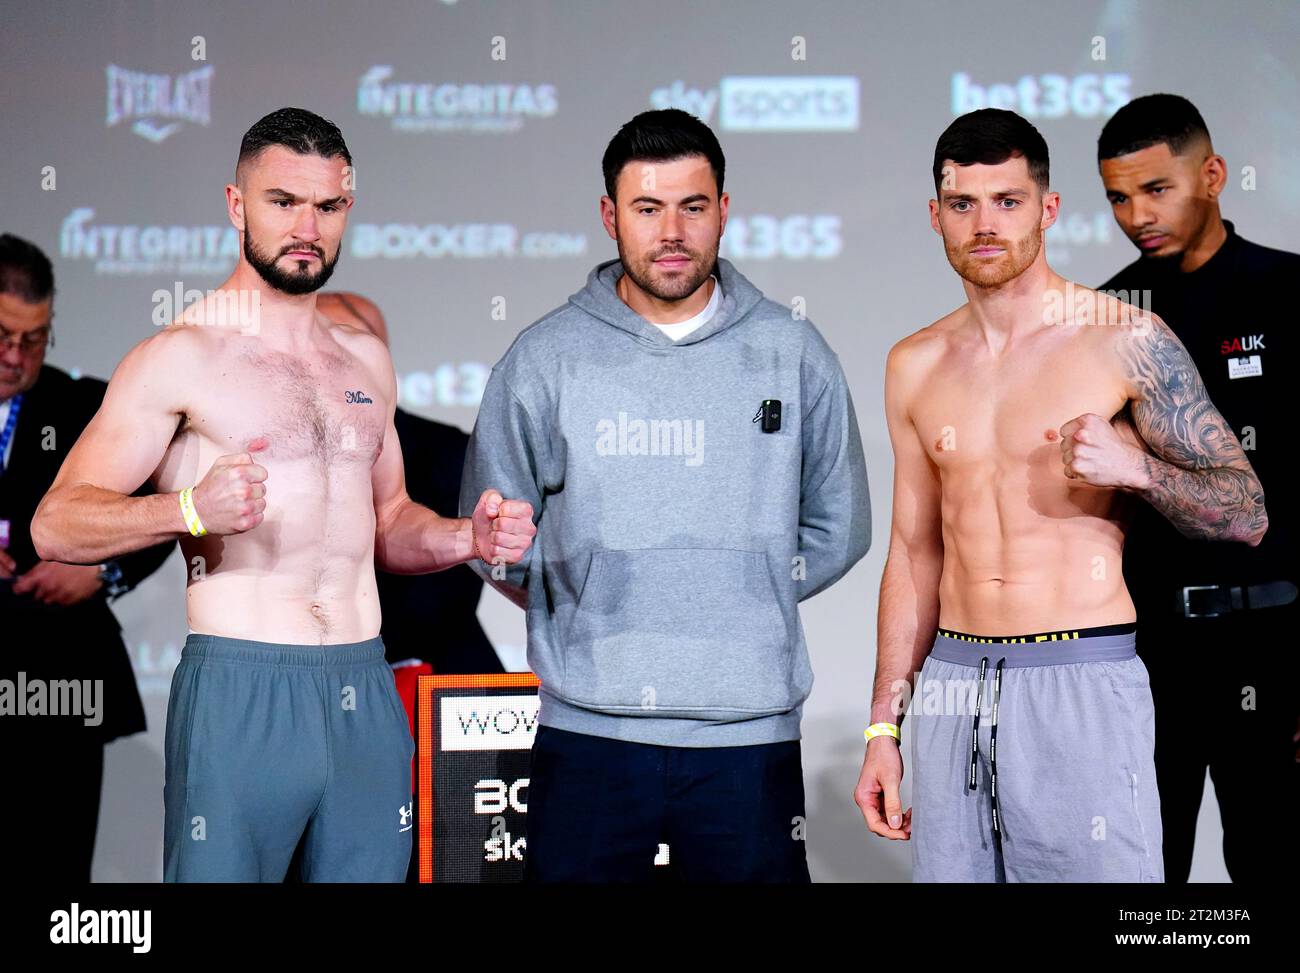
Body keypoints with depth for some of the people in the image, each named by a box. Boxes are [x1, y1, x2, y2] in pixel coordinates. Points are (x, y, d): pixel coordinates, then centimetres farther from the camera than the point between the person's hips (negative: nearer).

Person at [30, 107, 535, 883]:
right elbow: (56, 524, -9)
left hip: (367, 693, 6)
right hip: (241, 692, -5)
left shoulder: (366, 359, 17)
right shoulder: (182, 357, -3)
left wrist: (468, 538, 7)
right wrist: (188, 510, -25)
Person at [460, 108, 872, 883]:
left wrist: (738, 606, 7)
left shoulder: (793, 353, 4)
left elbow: (838, 530, 11)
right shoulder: (546, 359, 3)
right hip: (588, 732, 0)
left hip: (750, 733, 0)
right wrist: (585, 614, 8)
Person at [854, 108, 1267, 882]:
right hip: (951, 689, 4)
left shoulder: (1127, 342, -3)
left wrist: (1136, 468, -20)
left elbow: (1248, 515, -1)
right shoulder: (915, 366, 11)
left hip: (1083, 686, -4)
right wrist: (884, 725, 13)